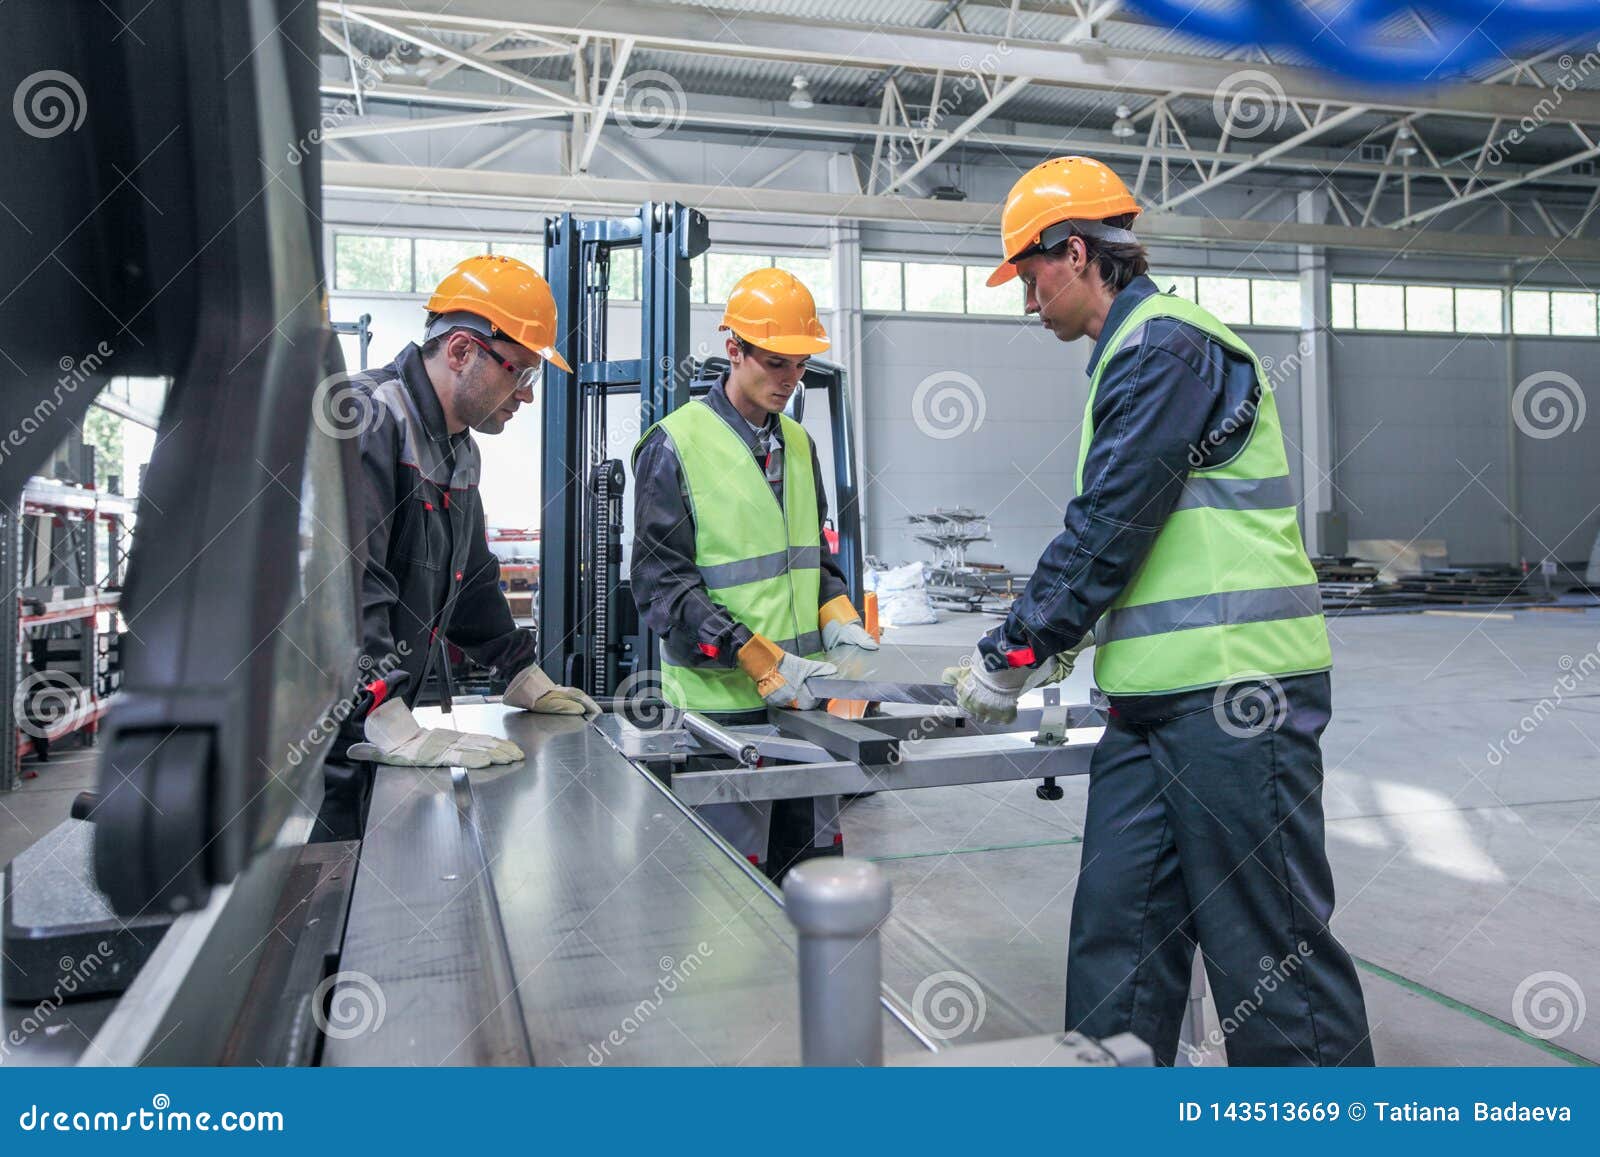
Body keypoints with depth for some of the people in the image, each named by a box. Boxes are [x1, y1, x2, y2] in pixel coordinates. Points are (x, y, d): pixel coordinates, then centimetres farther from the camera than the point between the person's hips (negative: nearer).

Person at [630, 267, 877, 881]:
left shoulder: (798, 443, 13)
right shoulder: (676, 445, -8)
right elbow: (663, 586, -12)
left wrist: (838, 617, 1)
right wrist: (764, 663, -19)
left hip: (802, 696, 7)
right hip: (721, 700, -6)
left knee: (816, 864, 14)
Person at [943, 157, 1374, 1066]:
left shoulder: (1169, 343, -10)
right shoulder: (1135, 354, 21)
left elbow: (1110, 527, -15)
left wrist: (1017, 656, -6)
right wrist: (1040, 645, 16)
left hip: (1236, 691, -9)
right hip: (1158, 700, 10)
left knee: (1272, 948, 1)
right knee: (1116, 940, 10)